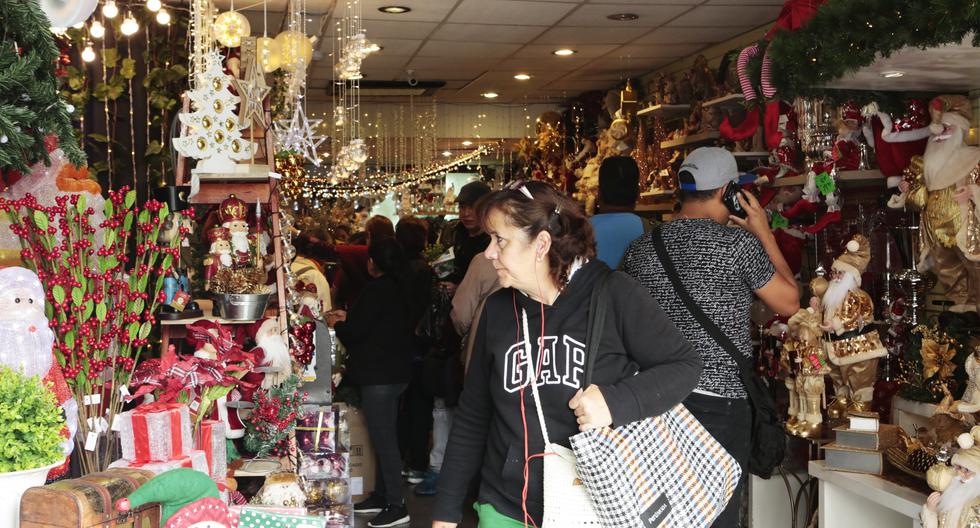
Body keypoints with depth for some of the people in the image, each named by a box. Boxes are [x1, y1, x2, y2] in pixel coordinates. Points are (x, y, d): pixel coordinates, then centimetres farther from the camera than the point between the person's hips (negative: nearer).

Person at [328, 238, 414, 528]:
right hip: (394, 371, 10)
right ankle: (381, 495, 27)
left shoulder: (377, 290, -19)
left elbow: (356, 333, -17)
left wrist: (336, 324, 2)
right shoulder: (397, 289, 10)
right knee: (384, 437, 17)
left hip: (378, 376, -10)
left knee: (384, 439, -5)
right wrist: (348, 318, 22)